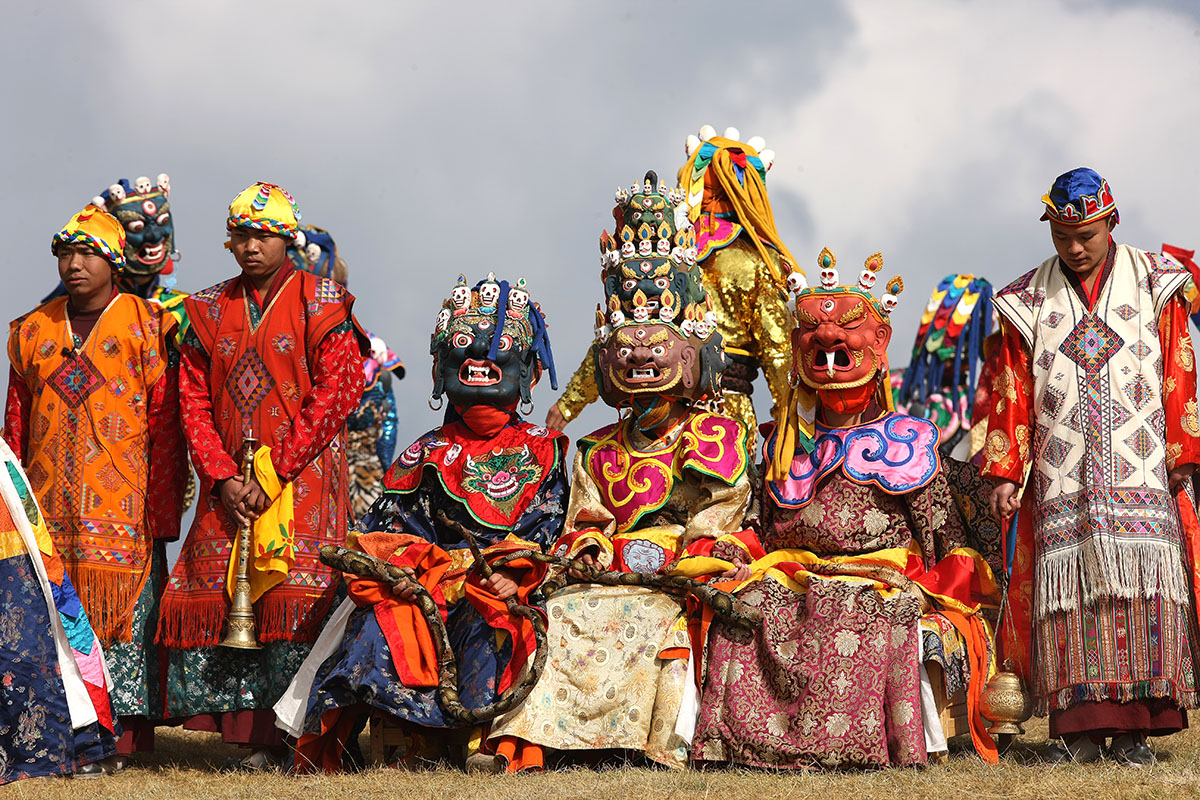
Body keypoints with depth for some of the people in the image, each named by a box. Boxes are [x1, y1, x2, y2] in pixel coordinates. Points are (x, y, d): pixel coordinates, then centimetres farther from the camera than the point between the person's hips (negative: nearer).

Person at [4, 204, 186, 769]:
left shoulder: (147, 327, 3)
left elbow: (165, 426, -1)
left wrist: (162, 513, -8)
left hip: (122, 509, -3)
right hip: (48, 510, 4)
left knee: (122, 612, -6)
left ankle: (122, 735, -3)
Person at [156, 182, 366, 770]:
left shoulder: (320, 304, 0)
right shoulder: (209, 311, 13)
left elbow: (333, 396, -7)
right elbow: (194, 401, 9)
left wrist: (274, 475, -12)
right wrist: (223, 478, -6)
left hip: (302, 474, -4)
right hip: (230, 482, 4)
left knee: (296, 598, -14)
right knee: (211, 592, -4)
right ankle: (258, 736, 0)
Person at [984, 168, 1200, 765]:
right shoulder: (1028, 302, 12)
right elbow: (1010, 391, 12)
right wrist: (1004, 473, 6)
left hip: (1140, 473, -1)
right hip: (1061, 482, 1)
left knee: (1139, 586, -11)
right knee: (1068, 586, -8)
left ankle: (1135, 728, -10)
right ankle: (1079, 731, -9)